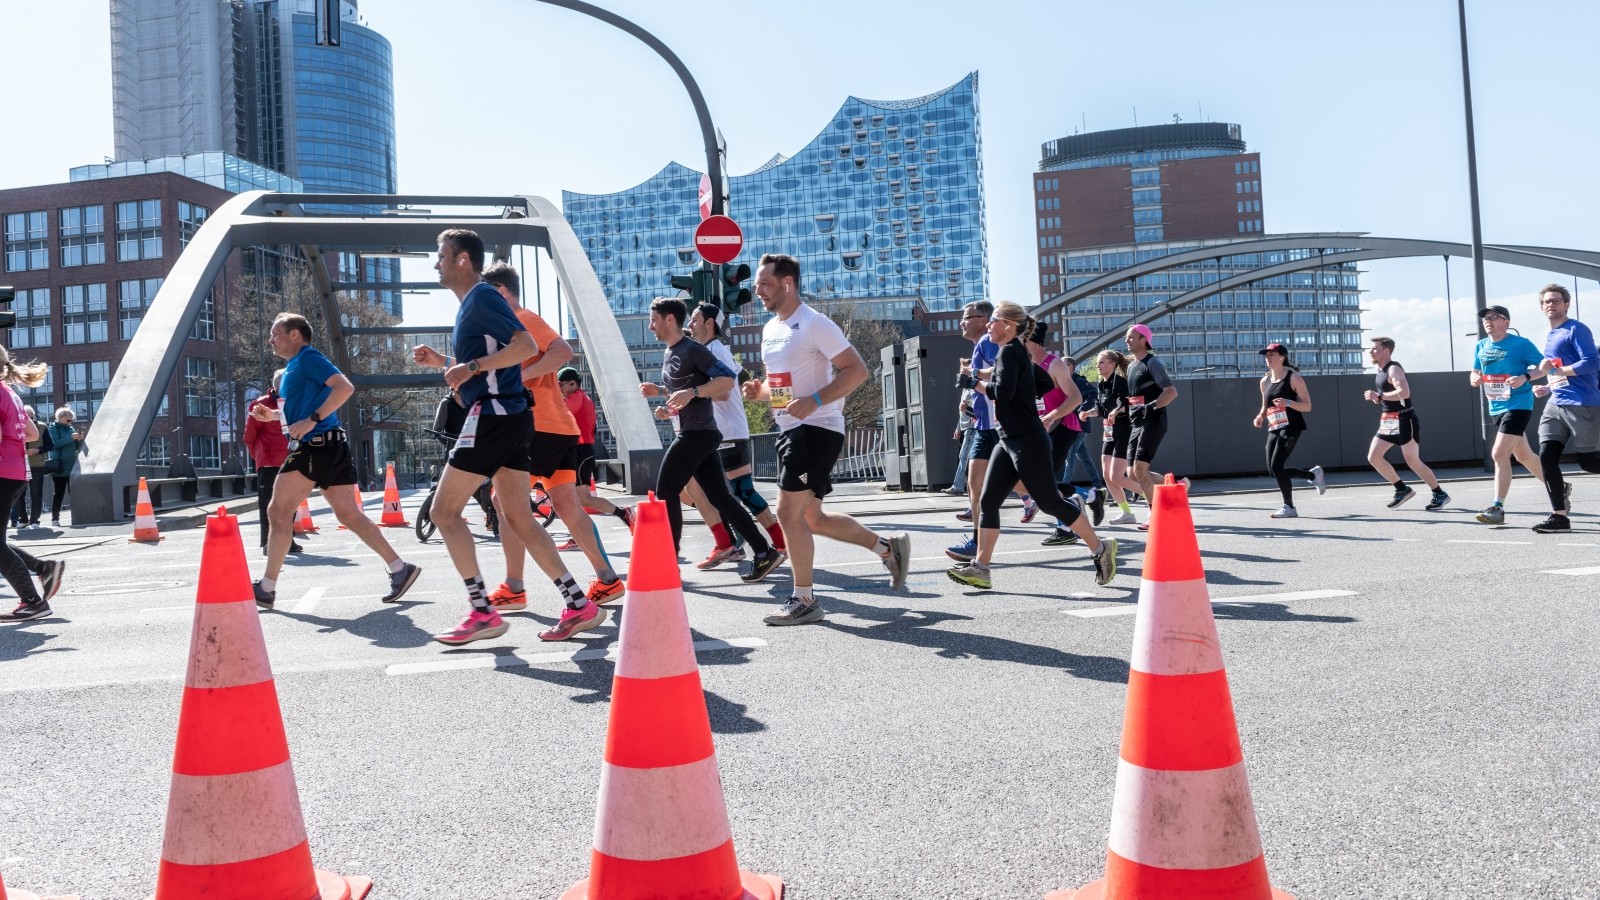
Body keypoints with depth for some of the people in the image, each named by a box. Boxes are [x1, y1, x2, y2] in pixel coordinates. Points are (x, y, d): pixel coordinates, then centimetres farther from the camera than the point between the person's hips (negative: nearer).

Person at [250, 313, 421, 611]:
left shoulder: (307, 357, -7)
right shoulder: (295, 366, 22)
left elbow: (345, 387, -22)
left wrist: (311, 420, -25)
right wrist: (272, 415, 17)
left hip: (317, 446, -10)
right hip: (331, 446, 10)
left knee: (278, 512, -3)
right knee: (349, 515, 7)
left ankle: (266, 588, 1)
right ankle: (400, 569, 5)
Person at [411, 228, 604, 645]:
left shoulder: (481, 297, -9)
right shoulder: (472, 303, 21)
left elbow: (526, 345, -21)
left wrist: (471, 367, -19)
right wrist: (442, 360, 20)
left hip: (492, 415, -10)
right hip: (508, 417, 10)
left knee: (444, 509, -3)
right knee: (518, 517, 8)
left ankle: (482, 613, -1)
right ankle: (579, 605, 7)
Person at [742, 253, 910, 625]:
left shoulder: (814, 324, -13)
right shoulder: (770, 329, 14)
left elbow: (857, 370, -17)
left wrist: (814, 401, -26)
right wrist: (759, 390, 3)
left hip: (817, 429, -10)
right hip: (791, 430, 10)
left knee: (789, 512, -11)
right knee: (811, 518, 14)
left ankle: (804, 600, 2)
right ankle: (888, 546, 28)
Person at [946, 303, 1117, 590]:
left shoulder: (1010, 351, -13)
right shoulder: (1013, 352, 16)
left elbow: (1003, 391, -25)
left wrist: (975, 383, -12)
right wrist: (978, 377, 9)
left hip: (1028, 442, -10)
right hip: (1011, 441, 10)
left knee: (1049, 502, -3)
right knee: (987, 502, 3)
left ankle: (1101, 549, 11)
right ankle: (980, 568, 3)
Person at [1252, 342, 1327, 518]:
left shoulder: (1293, 377, -6)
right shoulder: (1265, 381, 12)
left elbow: (1307, 406, -8)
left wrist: (1288, 402, -25)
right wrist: (1260, 417, 4)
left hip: (1291, 427, -7)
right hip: (1274, 429, 7)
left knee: (1276, 466, -16)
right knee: (1273, 470, 4)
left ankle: (1289, 507, -2)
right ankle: (1313, 474, 28)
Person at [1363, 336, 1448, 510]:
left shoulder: (1394, 369, -15)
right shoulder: (1381, 370, 13)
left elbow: (1404, 393, -31)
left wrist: (1379, 396, -26)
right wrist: (1376, 398, 6)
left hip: (1404, 420, -9)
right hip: (1388, 422, 9)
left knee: (1413, 461, -4)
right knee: (1373, 457, 1)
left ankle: (1440, 494, 11)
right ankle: (1403, 489, 12)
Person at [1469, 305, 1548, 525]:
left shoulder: (1521, 344, -9)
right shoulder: (1481, 346, 9)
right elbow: (1475, 373, 17)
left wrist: (1525, 378, -23)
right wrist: (1474, 378, -6)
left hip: (1518, 405, -7)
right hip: (1496, 407, 7)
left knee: (1499, 454, -16)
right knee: (1523, 455, 17)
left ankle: (1498, 508, -12)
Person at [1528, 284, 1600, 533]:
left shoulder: (1576, 330, -7)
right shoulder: (1550, 337, 19)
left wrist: (1558, 370, -18)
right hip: (1556, 405, 8)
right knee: (1546, 457, -5)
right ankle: (1559, 517, -3)